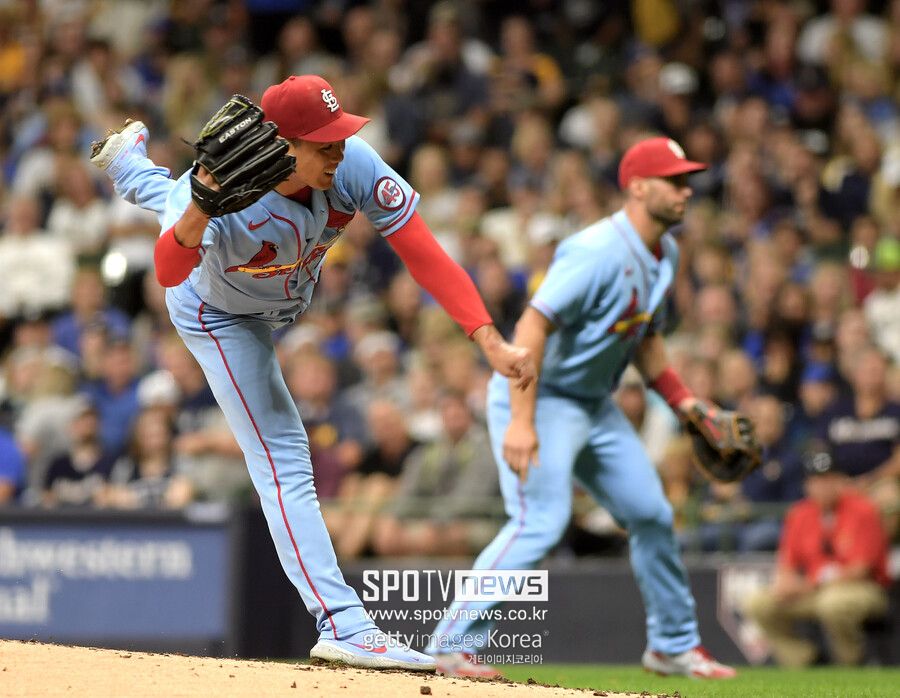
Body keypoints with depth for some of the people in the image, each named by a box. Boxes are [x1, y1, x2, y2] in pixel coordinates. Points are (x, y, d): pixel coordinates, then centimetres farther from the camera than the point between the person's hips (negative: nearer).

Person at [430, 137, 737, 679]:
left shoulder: (666, 254, 5)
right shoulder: (598, 252, -25)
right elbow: (533, 326, -31)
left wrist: (683, 401, 9)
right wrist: (522, 422, -37)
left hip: (596, 405, 9)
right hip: (539, 396, -9)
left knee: (652, 513, 12)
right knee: (541, 520, -22)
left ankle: (674, 645, 29)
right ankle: (454, 645, -18)